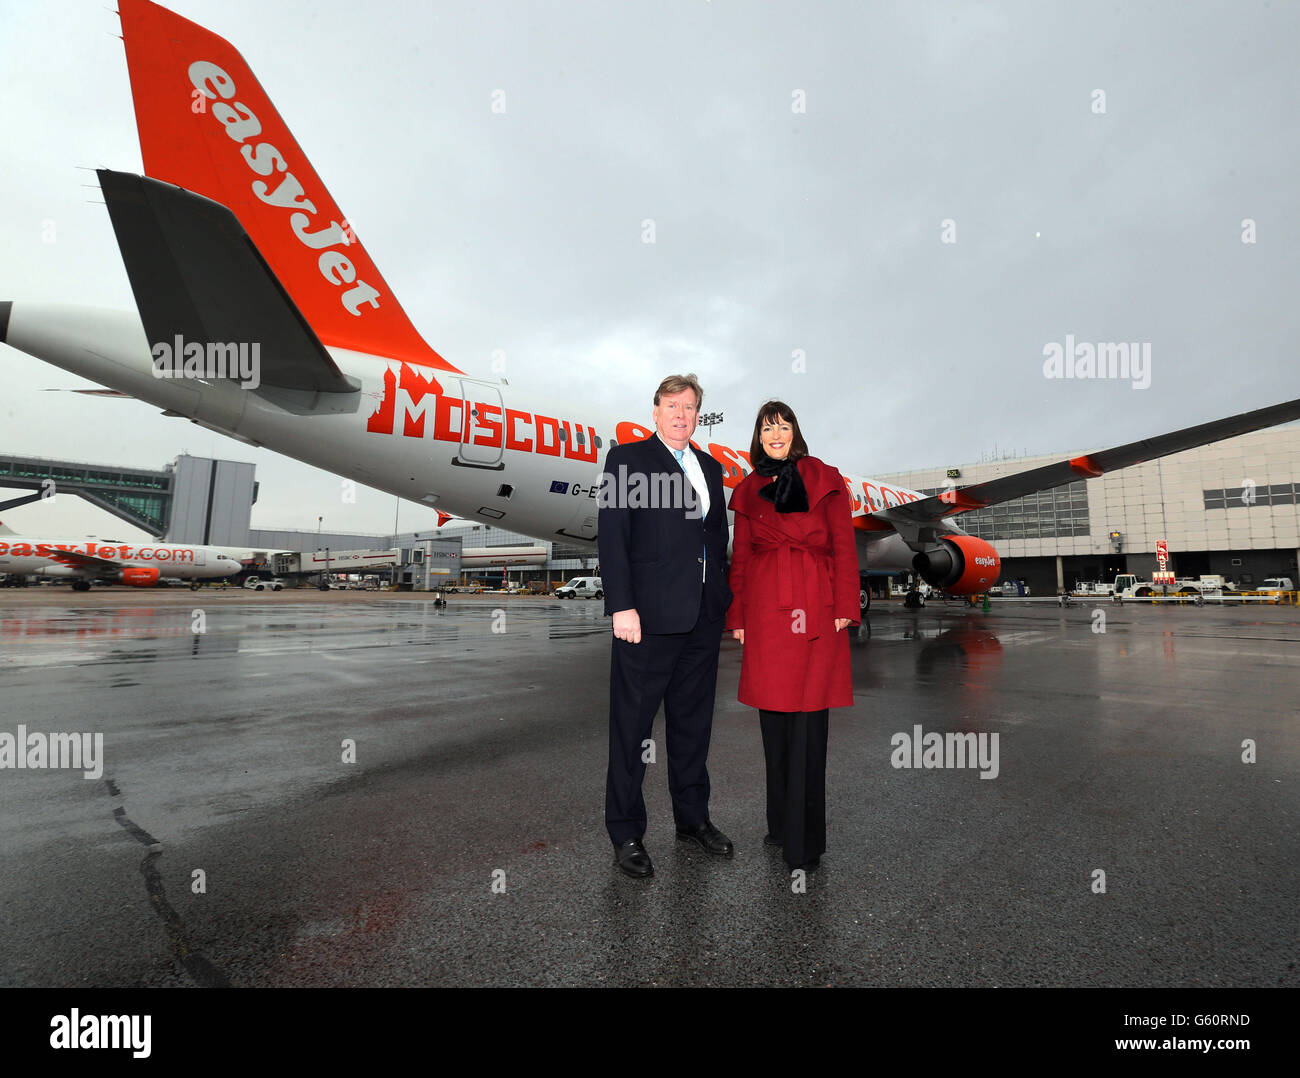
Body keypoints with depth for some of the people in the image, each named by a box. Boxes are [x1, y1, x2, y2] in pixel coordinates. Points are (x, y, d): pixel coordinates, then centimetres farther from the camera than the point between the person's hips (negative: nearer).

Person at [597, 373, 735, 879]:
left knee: (694, 723, 17)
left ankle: (693, 818, 34)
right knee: (632, 727, 4)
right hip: (647, 616, -6)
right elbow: (611, 537, -9)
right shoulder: (627, 458, -1)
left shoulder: (711, 468, 17)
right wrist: (622, 606, -17)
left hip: (703, 618, 6)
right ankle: (626, 834, 21)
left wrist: (724, 600, 12)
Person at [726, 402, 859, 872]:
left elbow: (844, 545, 3)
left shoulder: (824, 479, 6)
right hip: (765, 610, 3)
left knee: (807, 720, -2)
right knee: (772, 716, 9)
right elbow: (740, 556, 13)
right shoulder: (749, 490, 13)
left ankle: (804, 842, 10)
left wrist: (844, 607, -5)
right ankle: (781, 823, 26)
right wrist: (737, 616, 8)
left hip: (814, 607, -2)